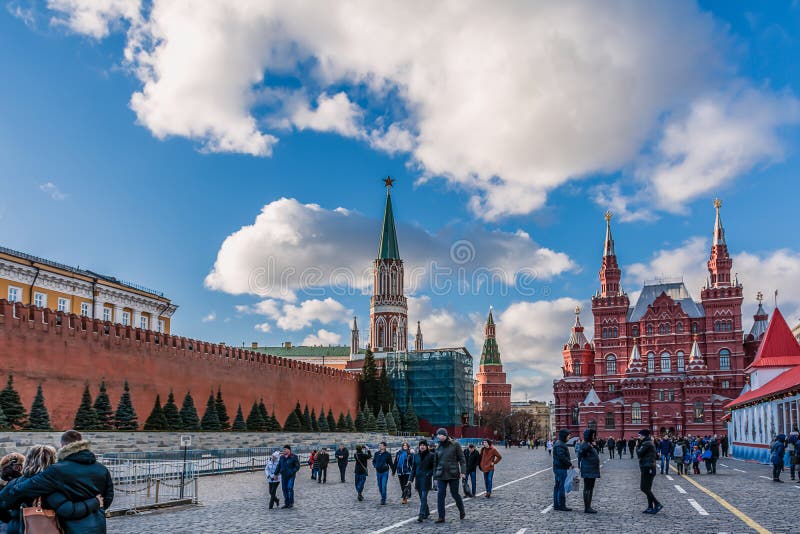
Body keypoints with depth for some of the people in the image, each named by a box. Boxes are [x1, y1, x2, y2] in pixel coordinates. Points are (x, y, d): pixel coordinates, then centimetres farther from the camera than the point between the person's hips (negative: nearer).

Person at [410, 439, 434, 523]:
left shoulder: (431, 455, -3)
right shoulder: (416, 456, 10)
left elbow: (434, 467, -1)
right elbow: (413, 468, 13)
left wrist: (429, 473, -16)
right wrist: (411, 479, 8)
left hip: (426, 479, -5)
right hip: (418, 479, 5)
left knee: (423, 497, -12)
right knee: (422, 497, 11)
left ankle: (421, 516, -15)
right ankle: (427, 513, 27)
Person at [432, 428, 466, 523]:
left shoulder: (455, 445, -2)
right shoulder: (438, 448, 9)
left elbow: (462, 459, -3)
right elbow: (435, 463, 15)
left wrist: (463, 471, -13)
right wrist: (435, 477, 13)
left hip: (453, 474, -3)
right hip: (441, 475, 3)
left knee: (455, 494, 5)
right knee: (440, 495, -5)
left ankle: (462, 512, 30)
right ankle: (441, 517, 1)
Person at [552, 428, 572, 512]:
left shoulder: (559, 443, 18)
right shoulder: (560, 445, -17)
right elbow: (561, 456, -25)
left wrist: (569, 462, 11)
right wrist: (569, 464, -17)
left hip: (557, 468, 11)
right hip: (561, 468, -11)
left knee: (557, 487, 13)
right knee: (562, 487, -7)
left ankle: (556, 505, 18)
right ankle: (561, 506, -4)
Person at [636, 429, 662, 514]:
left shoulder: (646, 443, -14)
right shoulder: (650, 442, 18)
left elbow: (639, 454, -18)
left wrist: (637, 447, 0)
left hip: (647, 468, -10)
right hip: (648, 468, 10)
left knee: (644, 488, -9)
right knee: (647, 488, 12)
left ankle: (657, 504, -10)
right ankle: (650, 507, 14)